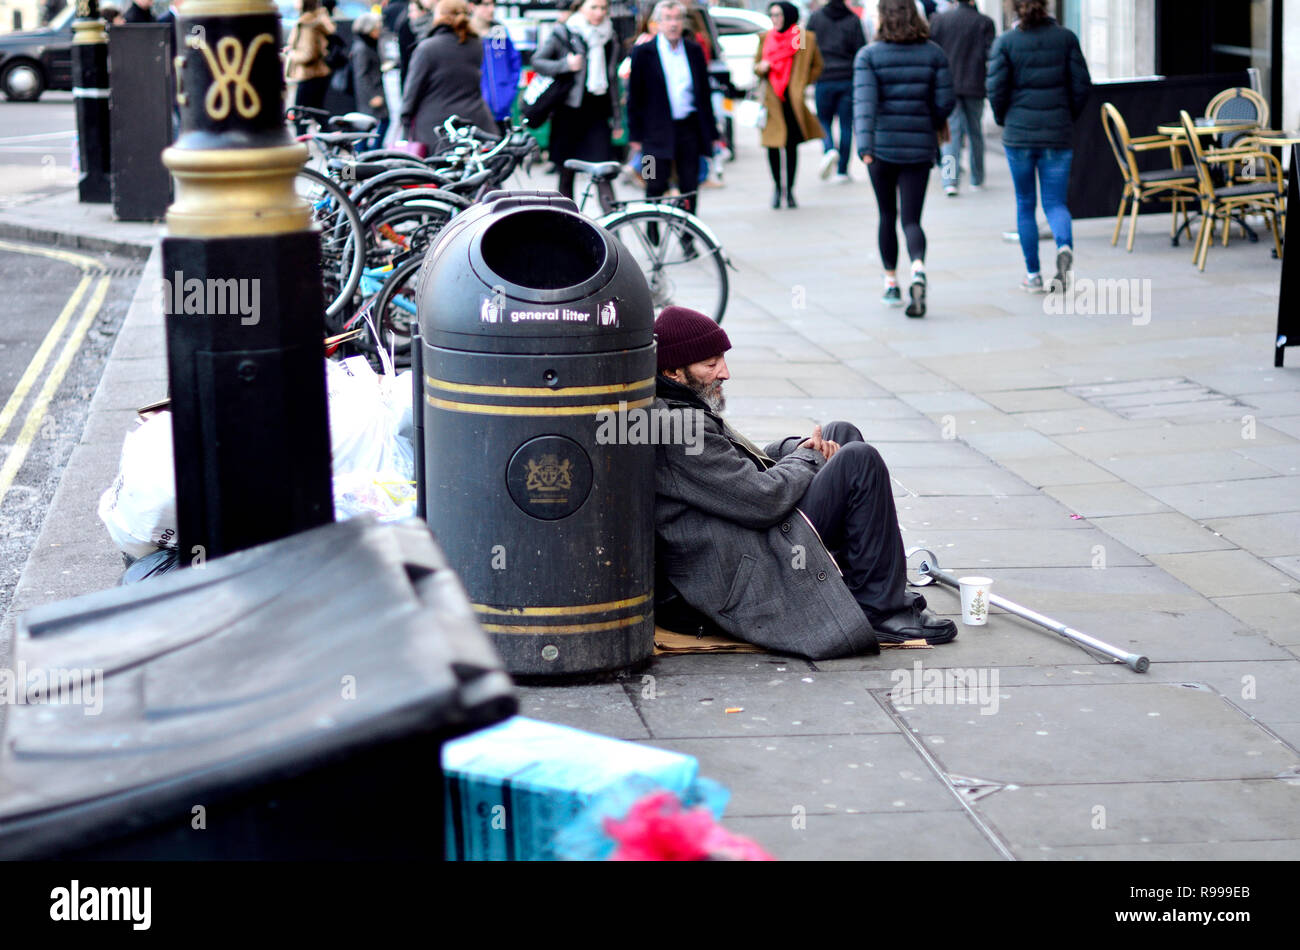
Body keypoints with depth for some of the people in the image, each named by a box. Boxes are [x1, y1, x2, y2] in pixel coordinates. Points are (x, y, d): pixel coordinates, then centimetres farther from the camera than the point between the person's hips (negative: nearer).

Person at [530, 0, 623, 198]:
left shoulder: (609, 39, 12)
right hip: (569, 113, -2)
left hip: (597, 115, 2)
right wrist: (565, 65, -20)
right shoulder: (563, 34, -1)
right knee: (567, 173, 4)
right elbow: (536, 61, -4)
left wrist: (617, 119, 15)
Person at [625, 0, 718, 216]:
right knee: (655, 189, 0)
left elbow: (704, 91, 13)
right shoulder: (643, 52, -1)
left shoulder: (694, 50, 9)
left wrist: (711, 132, 10)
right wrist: (635, 135, -3)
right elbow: (634, 96, 1)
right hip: (657, 131, -3)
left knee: (690, 189, 5)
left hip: (689, 129, 3)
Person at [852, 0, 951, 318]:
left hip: (882, 147, -1)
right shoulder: (934, 54, 1)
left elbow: (864, 101, -16)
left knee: (887, 216, 18)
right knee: (911, 220, 1)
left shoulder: (868, 56, -4)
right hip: (919, 147, 1)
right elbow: (944, 103, -1)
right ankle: (918, 271, -27)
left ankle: (891, 284, 24)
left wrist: (865, 147, -24)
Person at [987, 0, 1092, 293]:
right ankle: (1064, 245, -25)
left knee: (1025, 205, 12)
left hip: (1018, 134, -1)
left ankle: (1033, 275, 14)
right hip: (1058, 135, 1)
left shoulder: (1006, 42, -5)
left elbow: (996, 88, -8)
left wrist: (1003, 119, 10)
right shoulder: (1065, 38, 0)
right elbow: (1082, 85, -1)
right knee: (1055, 202, 6)